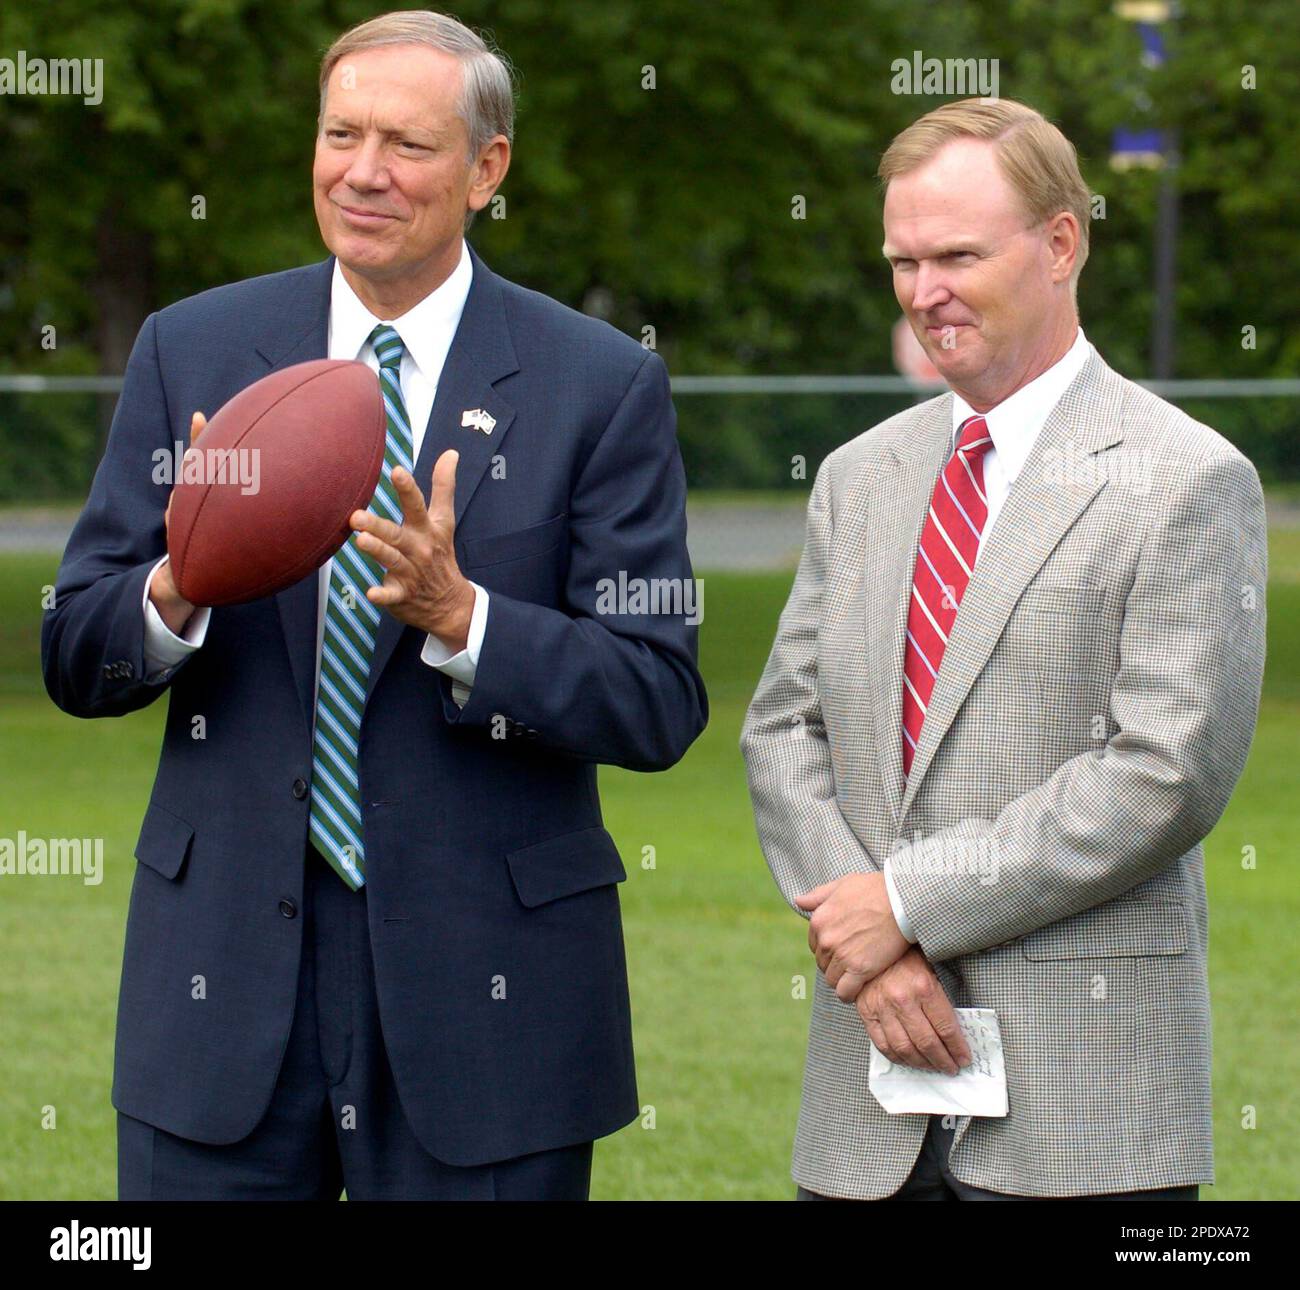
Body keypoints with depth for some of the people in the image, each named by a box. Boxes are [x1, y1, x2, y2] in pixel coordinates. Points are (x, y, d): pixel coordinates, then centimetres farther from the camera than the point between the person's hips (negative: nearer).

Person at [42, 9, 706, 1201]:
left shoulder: (601, 385, -1)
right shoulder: (193, 353, 6)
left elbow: (661, 706, -6)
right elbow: (75, 659, 4)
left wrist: (460, 616, -21)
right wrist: (177, 592, -18)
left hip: (481, 989, -2)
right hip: (226, 976, 2)